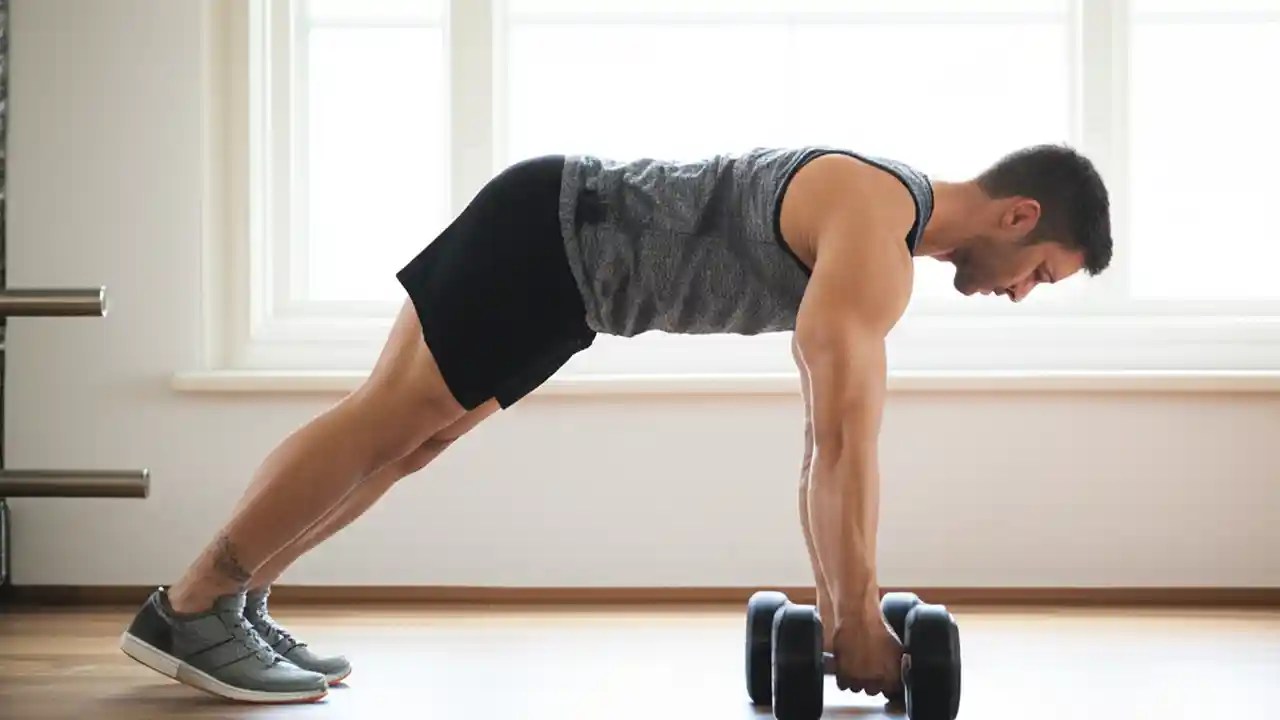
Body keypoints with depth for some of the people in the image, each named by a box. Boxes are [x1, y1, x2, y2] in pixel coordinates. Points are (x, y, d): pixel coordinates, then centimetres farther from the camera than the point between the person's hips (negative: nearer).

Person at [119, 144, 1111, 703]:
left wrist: (839, 600, 11)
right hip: (551, 229, -10)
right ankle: (190, 607, 0)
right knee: (387, 423, -7)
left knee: (404, 439, 11)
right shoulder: (874, 219, -22)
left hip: (574, 262, 10)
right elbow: (845, 437, -29)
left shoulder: (885, 240, 9)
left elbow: (835, 432, 13)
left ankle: (233, 601, 17)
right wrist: (858, 617, -24)